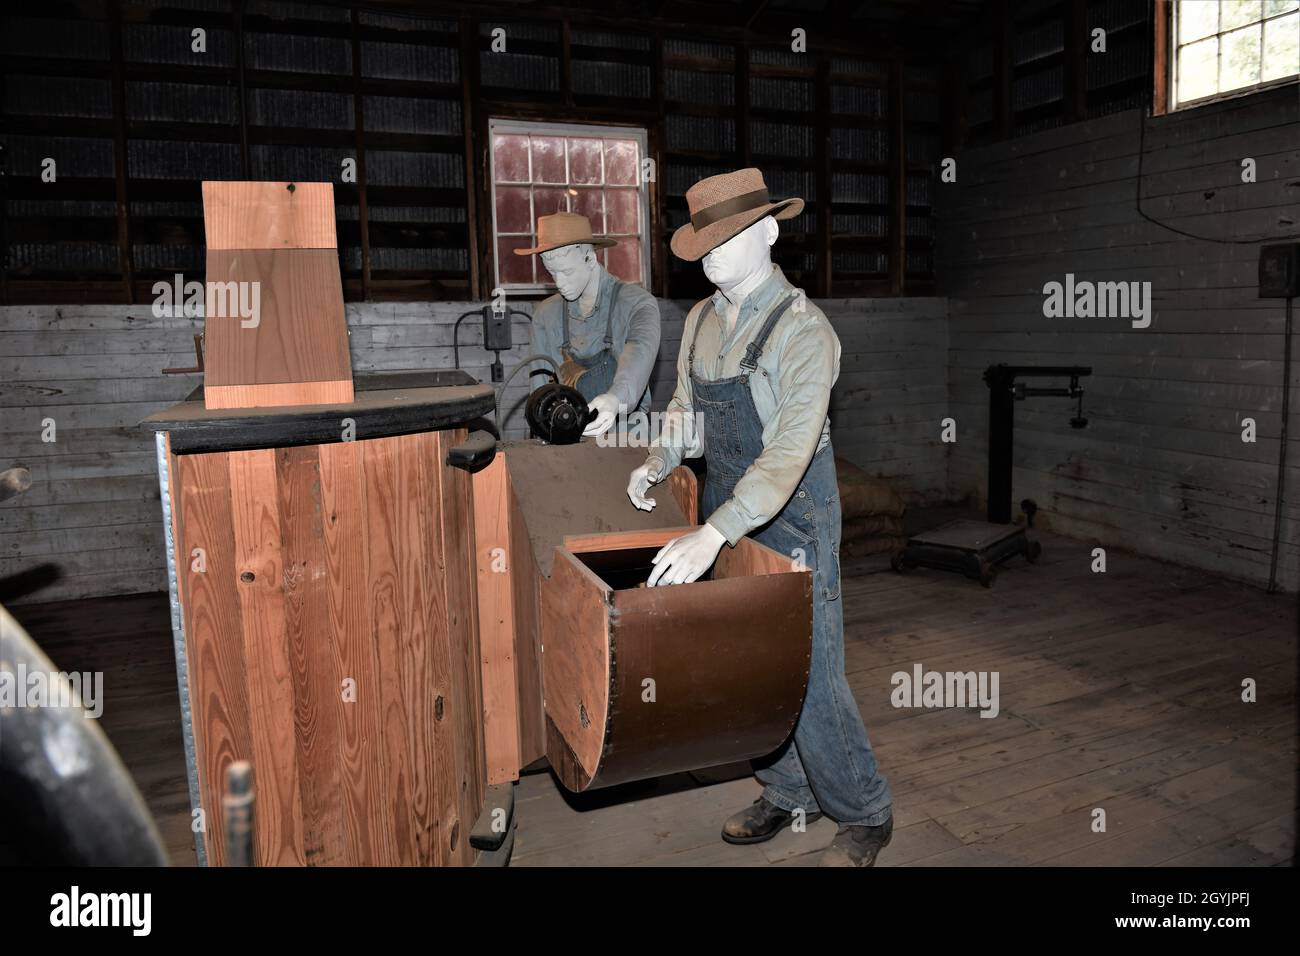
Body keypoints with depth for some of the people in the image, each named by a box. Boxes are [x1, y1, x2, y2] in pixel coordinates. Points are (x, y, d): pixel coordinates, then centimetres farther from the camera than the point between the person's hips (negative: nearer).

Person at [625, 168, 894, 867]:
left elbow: (789, 451, -29)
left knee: (809, 676, -1)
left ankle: (863, 815, 22)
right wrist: (658, 461, 1)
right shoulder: (702, 320, 5)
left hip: (792, 519, -7)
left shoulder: (803, 330, -20)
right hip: (727, 512, 8)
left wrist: (712, 535, -37)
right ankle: (788, 793, 36)